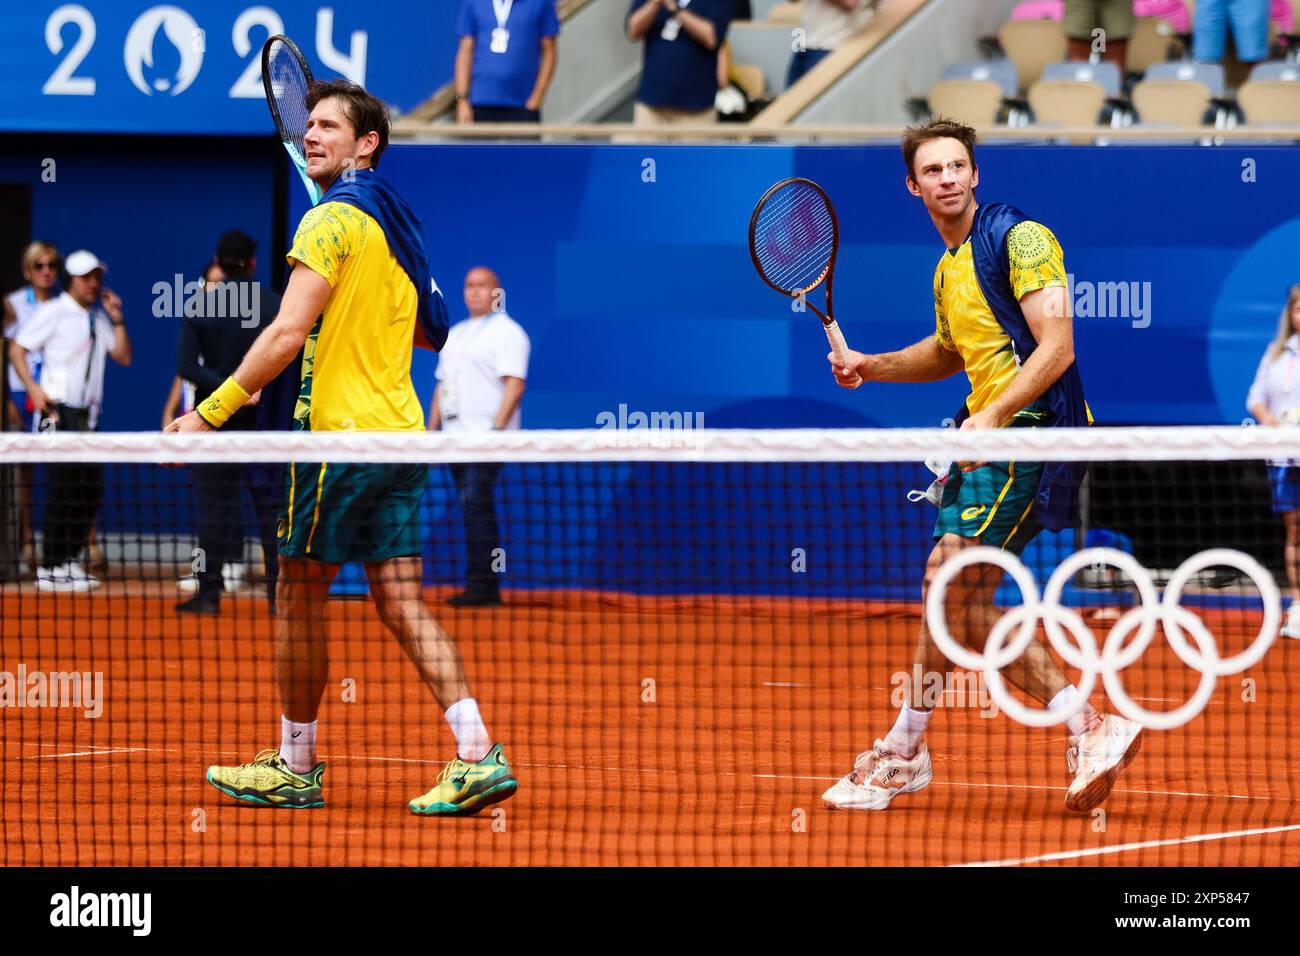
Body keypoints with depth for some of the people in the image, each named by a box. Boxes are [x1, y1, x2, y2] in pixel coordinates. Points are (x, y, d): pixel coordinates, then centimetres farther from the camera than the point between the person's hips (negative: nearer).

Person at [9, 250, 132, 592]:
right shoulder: (54, 312, -4)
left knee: (92, 488, 4)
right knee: (64, 490, -10)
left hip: (87, 416, 7)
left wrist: (117, 321, 4)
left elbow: (123, 357, 15)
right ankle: (49, 570, -4)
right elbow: (17, 350, -6)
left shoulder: (98, 318, 16)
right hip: (58, 412, -7)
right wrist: (34, 389, -18)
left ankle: (69, 561, 14)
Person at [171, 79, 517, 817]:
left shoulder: (333, 219, -11)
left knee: (300, 596, 4)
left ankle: (295, 768, 12)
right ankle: (478, 756, -8)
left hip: (343, 430, -8)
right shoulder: (396, 224, 15)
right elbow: (432, 331, 26)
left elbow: (288, 334, -20)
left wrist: (214, 411, -18)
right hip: (399, 430, 8)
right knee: (402, 602, 4)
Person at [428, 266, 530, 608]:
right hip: (456, 437, 8)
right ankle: (488, 589, 8)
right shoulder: (456, 334, 21)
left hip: (485, 438, -8)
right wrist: (431, 432, 17)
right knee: (474, 511, 6)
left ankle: (480, 585, -17)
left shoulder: (507, 332, -4)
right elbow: (442, 385, 25)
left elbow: (514, 385, -13)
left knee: (475, 506, -16)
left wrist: (496, 430, -22)